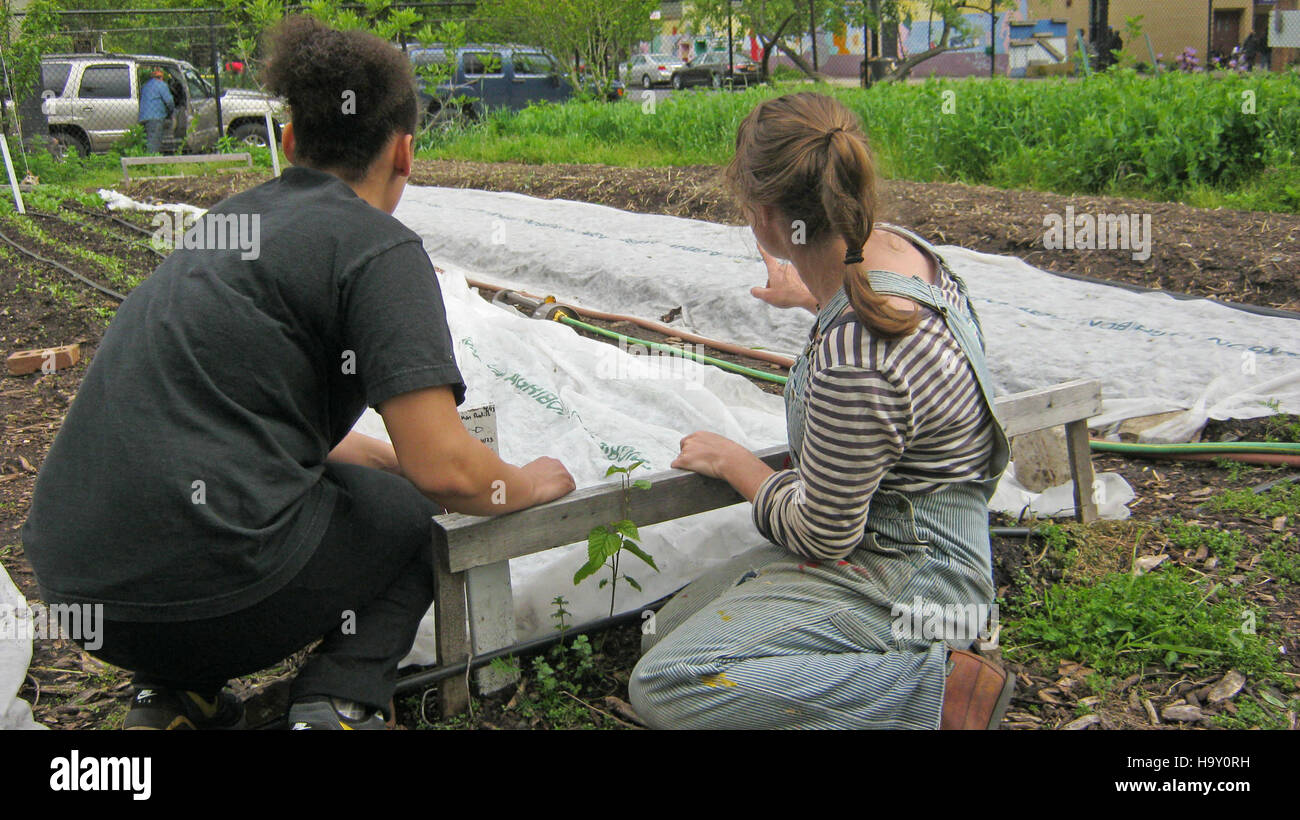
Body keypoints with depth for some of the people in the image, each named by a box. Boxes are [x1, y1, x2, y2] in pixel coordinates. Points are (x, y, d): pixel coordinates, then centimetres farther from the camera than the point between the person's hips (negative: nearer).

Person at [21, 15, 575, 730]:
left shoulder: (234, 217, 17)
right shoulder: (379, 248, -8)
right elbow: (445, 469, -15)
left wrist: (388, 459, 34)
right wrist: (526, 485, 7)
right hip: (208, 590, -8)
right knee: (409, 510, 16)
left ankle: (172, 694, 16)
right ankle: (339, 700, -4)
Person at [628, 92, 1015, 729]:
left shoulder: (853, 363, -35)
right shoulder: (900, 246, -6)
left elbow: (821, 535, -21)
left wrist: (733, 462, -4)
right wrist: (814, 297, 40)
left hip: (898, 582, -9)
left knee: (667, 685, -19)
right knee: (664, 635, 14)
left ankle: (939, 688, -13)